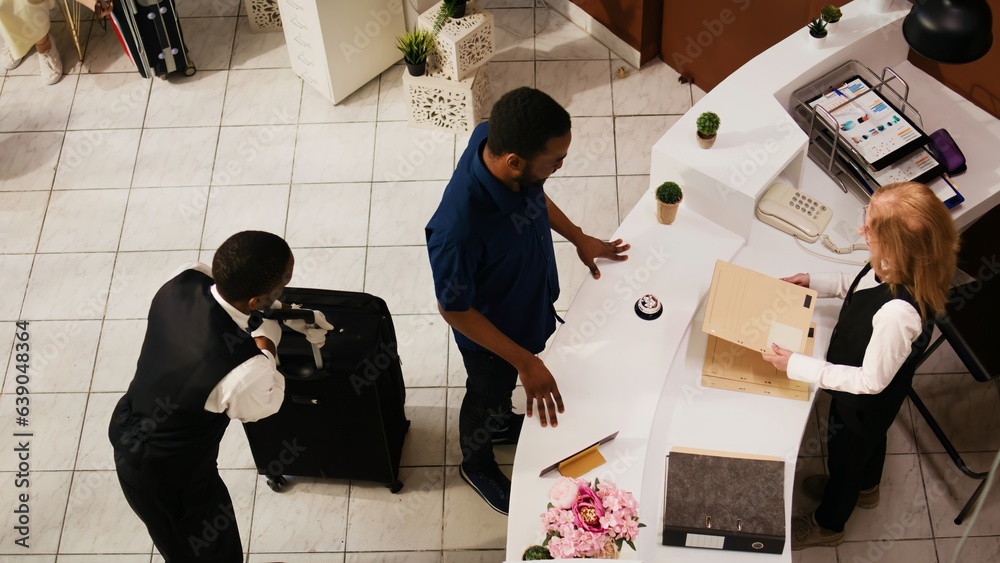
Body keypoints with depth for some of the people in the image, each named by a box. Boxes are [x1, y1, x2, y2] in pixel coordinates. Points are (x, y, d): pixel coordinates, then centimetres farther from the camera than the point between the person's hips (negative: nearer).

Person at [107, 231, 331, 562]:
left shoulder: (184, 280, -22)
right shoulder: (244, 372, -39)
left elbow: (228, 287, 4)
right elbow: (263, 405, -13)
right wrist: (267, 339, -2)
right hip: (170, 478, -6)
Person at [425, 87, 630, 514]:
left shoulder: (498, 140, -26)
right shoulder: (459, 230, -47)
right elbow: (454, 311, -28)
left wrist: (578, 237, 4)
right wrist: (525, 362, -25)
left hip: (532, 303, 6)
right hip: (491, 331, -6)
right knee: (487, 396, 26)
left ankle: (502, 424, 67)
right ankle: (477, 464, 58)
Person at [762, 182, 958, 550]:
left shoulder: (898, 313, -48)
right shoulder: (899, 267, -24)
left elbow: (871, 380, -32)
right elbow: (861, 287, 2)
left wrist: (797, 366, -30)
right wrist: (816, 283, -4)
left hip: (863, 401, -7)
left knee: (845, 455, 23)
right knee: (870, 439, 36)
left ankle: (827, 524, 54)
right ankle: (864, 488, 68)